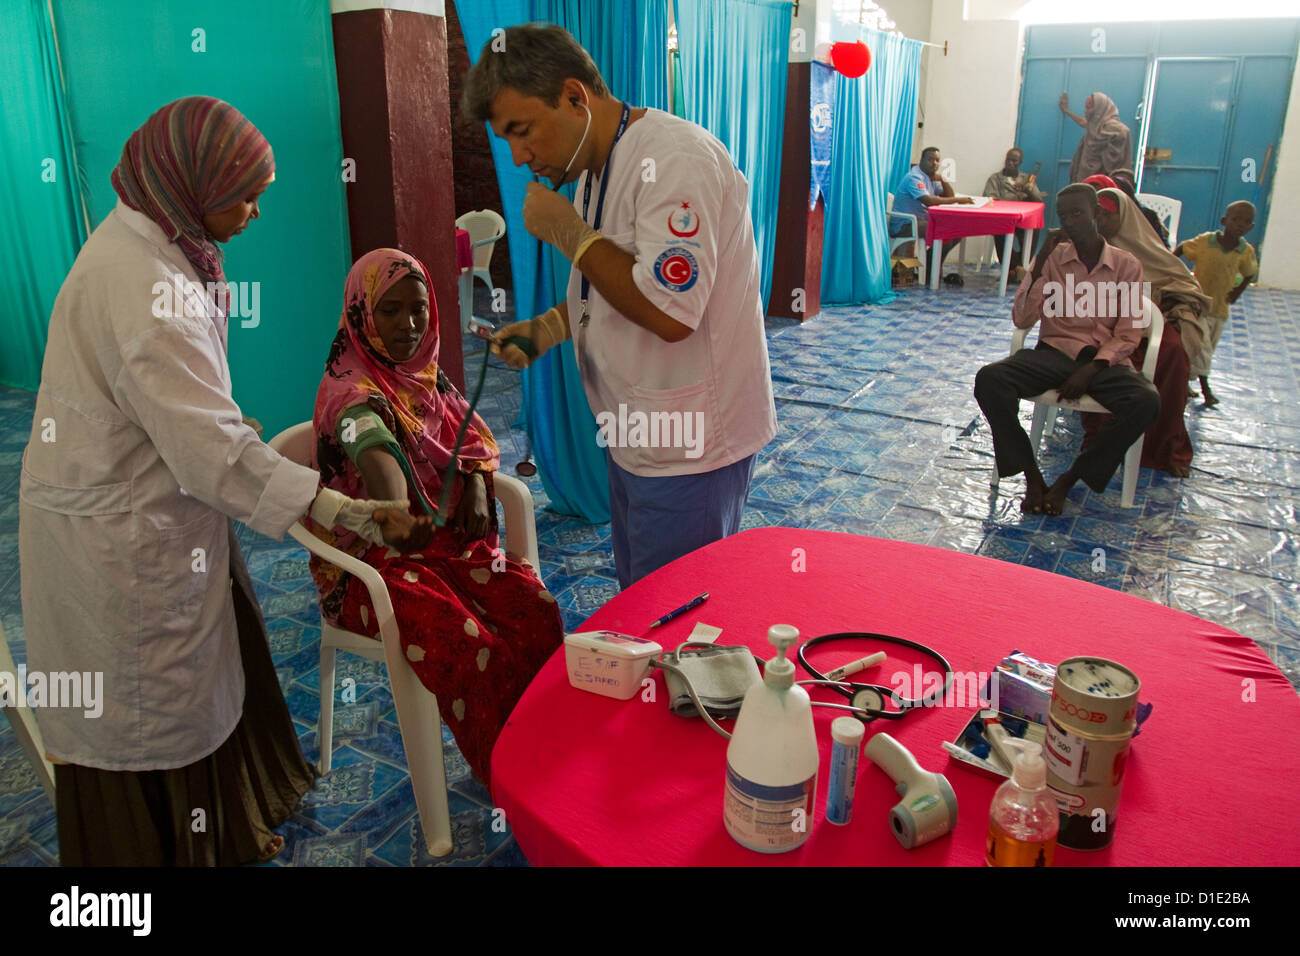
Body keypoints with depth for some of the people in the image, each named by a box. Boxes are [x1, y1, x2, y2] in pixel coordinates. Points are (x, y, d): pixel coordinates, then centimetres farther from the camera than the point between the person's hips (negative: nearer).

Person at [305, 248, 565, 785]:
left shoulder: (424, 370, 7)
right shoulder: (351, 390, -17)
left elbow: (469, 431, 18)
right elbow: (375, 450, -40)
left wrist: (476, 483, -3)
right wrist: (396, 511, -61)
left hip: (450, 535, 6)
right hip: (375, 557, -6)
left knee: (535, 610, -18)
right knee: (467, 648, -29)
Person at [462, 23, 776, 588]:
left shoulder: (675, 159, -19)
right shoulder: (594, 169, 11)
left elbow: (669, 311, -29)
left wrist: (568, 232, -18)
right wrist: (551, 326, 4)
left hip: (688, 450, -9)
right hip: (633, 437, 9)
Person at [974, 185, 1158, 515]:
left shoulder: (1126, 265, 5)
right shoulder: (1052, 258, 7)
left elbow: (1127, 336, 0)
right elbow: (1022, 320, -3)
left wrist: (1091, 369, -17)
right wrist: (1040, 264, -11)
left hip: (1103, 360, 0)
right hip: (1054, 352, 1)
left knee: (1146, 402, -32)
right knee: (989, 379, -28)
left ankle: (1068, 480, -17)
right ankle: (1032, 476, -17)